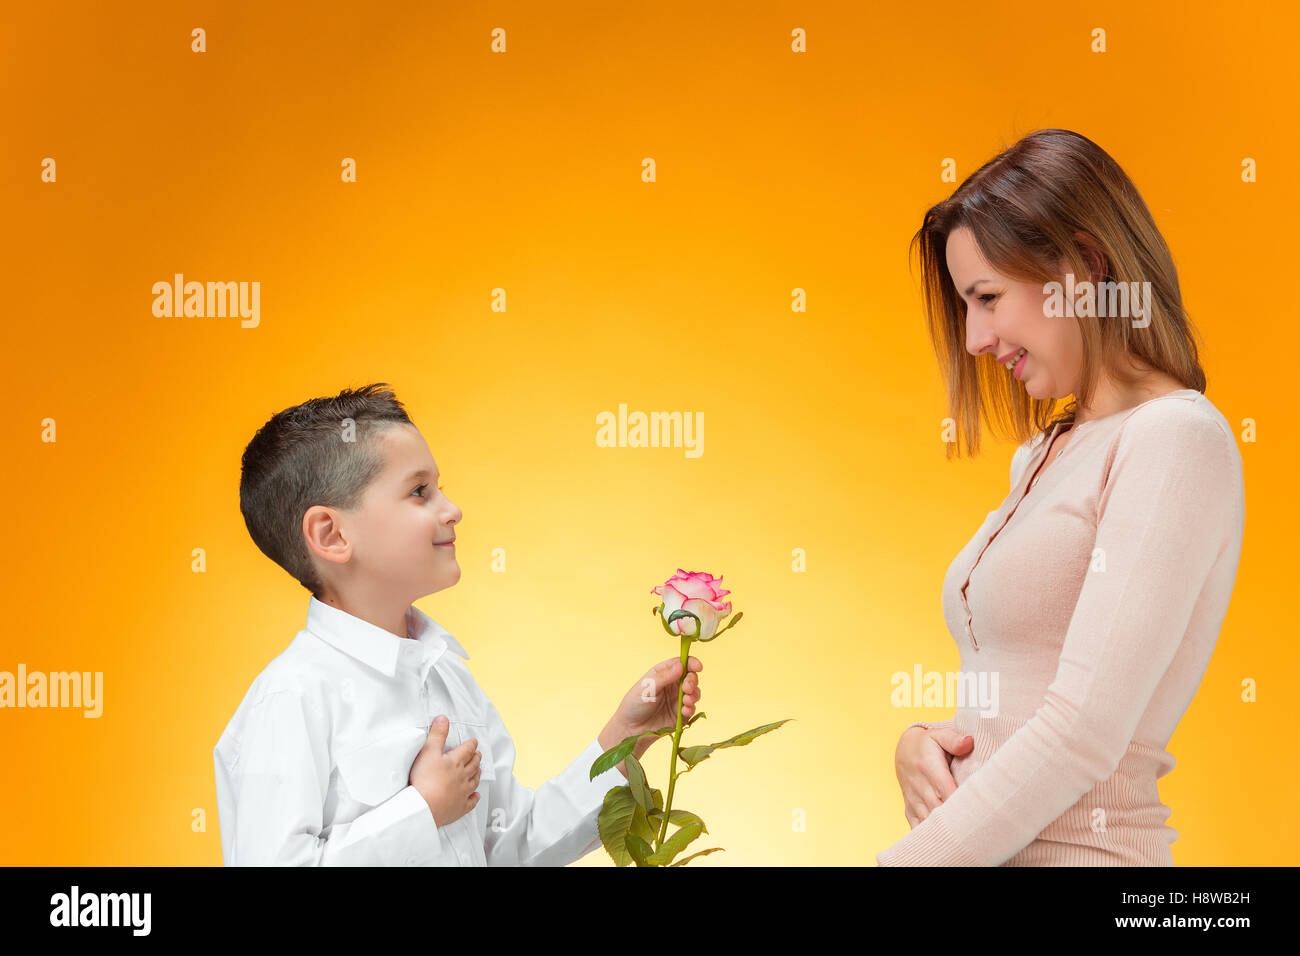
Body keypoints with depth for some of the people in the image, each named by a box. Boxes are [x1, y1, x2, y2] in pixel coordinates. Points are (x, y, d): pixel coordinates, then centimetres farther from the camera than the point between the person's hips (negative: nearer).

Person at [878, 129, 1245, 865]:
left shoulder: (1178, 439, -11)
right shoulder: (1044, 454, 14)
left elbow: (1084, 733, -19)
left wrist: (911, 856, -16)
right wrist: (917, 742, -1)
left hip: (1073, 846, -7)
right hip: (971, 838, 7)